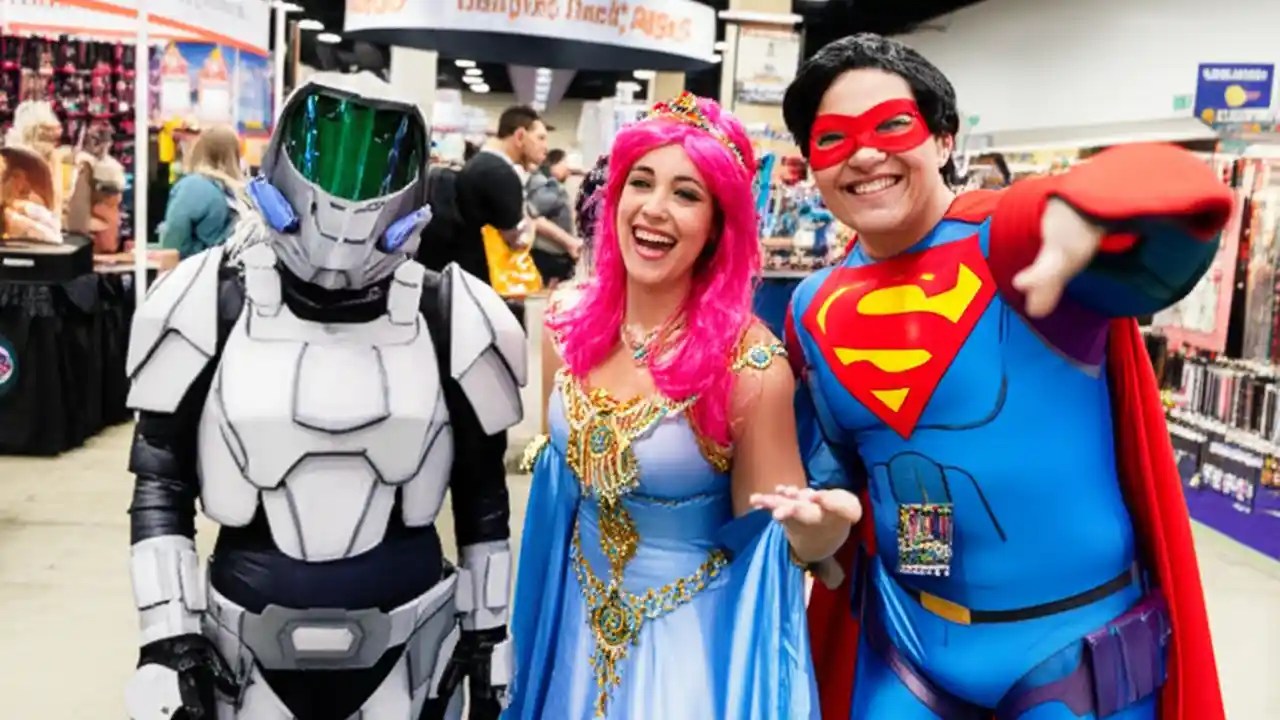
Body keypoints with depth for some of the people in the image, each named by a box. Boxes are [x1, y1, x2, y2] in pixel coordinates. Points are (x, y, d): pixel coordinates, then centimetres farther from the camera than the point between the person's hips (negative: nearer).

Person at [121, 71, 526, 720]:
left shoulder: (447, 319, -4)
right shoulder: (211, 308, -6)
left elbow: (482, 493, 4)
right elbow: (160, 483, -1)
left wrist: (488, 637, 5)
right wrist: (168, 641, -5)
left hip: (410, 645, 0)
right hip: (246, 647, 0)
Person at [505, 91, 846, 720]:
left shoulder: (748, 361, -23)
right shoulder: (569, 321, -9)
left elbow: (772, 533, -17)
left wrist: (826, 522, -35)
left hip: (694, 633, -4)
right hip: (578, 616, 5)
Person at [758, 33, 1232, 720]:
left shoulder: (1014, 239, -17)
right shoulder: (815, 310, 0)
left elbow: (1171, 246, -36)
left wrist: (1085, 212, -56)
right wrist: (818, 511, -7)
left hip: (1077, 644, -4)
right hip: (903, 637, 4)